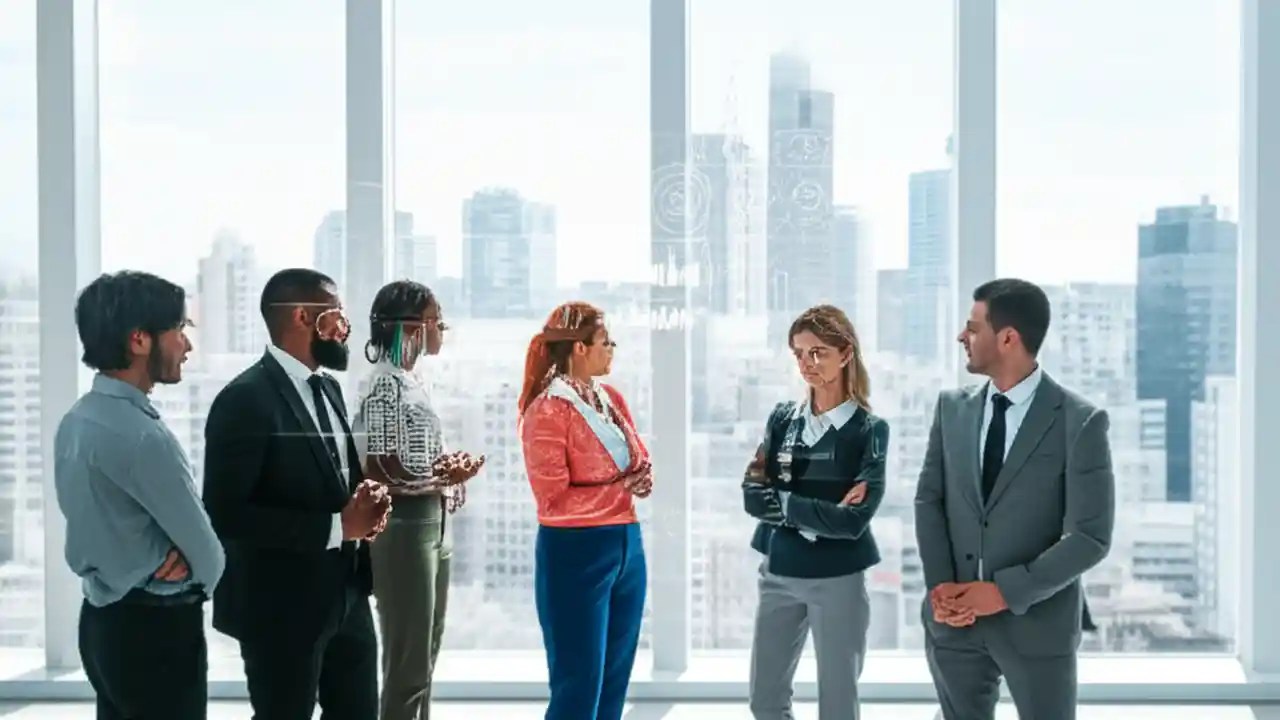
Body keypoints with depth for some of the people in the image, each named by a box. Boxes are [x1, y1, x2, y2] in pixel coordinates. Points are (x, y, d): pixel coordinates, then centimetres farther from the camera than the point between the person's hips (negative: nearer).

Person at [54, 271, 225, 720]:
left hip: (102, 619, 9)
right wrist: (190, 564, 6)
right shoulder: (142, 435, -23)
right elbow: (209, 556, -15)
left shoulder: (76, 421, 5)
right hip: (157, 629, -9)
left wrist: (173, 549, -2)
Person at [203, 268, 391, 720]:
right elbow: (225, 513, -23)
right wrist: (335, 526, -22)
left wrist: (366, 500, -2)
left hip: (346, 595, 8)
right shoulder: (246, 399, -18)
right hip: (282, 605, -8)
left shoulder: (327, 388, 11)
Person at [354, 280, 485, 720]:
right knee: (407, 663, -3)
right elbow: (375, 471, -18)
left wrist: (449, 470, 2)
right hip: (404, 527, -9)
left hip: (431, 524, 10)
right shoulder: (387, 385, -14)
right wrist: (439, 480, -23)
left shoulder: (410, 382, 13)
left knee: (424, 658, 15)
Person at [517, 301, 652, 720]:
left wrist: (642, 477, -7)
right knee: (579, 685, -2)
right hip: (576, 553, -8)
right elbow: (554, 498, -17)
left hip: (627, 546, 8)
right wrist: (622, 489, -12)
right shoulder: (548, 410, -13)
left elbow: (640, 463, 15)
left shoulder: (611, 399, 10)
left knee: (615, 682, 14)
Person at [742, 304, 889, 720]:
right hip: (779, 573, 4)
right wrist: (821, 512, -16)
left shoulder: (869, 429, -7)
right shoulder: (782, 419, 4)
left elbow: (854, 519, -17)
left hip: (838, 579, -4)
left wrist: (783, 503, -12)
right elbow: (753, 496, -7)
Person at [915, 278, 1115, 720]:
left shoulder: (1079, 422, -10)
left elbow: (1091, 537, -12)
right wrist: (939, 585, -8)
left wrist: (1006, 592, -16)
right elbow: (929, 499, 7)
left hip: (1036, 623, -4)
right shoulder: (952, 408, 5)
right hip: (954, 619, 4)